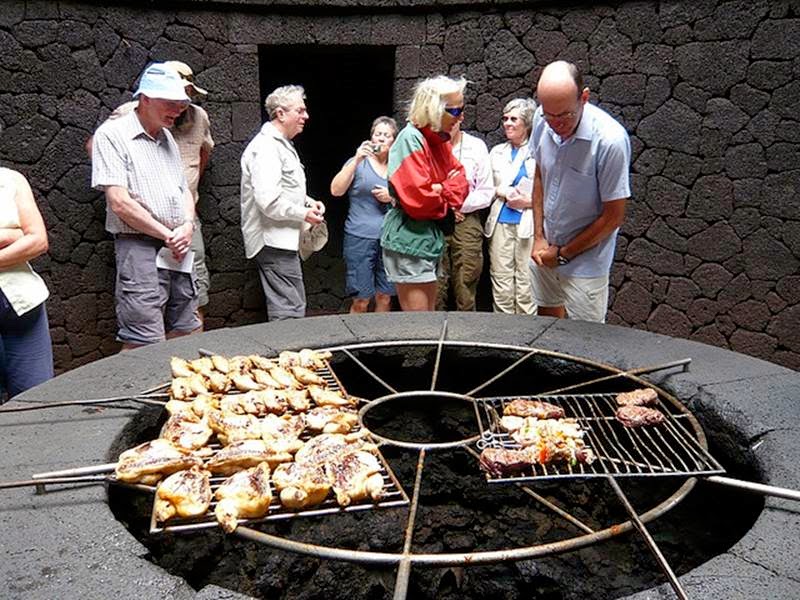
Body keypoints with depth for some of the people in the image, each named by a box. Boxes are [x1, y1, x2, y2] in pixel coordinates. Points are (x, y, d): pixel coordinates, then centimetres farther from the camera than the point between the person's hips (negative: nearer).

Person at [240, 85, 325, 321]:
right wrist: (304, 214, -14)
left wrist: (308, 201, 11)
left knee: (294, 308, 16)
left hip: (284, 240, 11)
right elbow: (268, 200, -26)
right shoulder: (265, 147, -16)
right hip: (274, 242, -11)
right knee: (289, 312, -10)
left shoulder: (282, 144, 19)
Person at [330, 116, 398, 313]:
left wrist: (392, 198, -4)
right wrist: (357, 160, -18)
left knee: (385, 298, 6)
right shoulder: (359, 163, 3)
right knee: (361, 301, -4)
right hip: (360, 238, -3)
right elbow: (336, 190, -11)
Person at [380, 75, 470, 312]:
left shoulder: (439, 140, 12)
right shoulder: (411, 139, -15)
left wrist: (440, 190, -11)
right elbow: (418, 198, -23)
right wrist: (446, 190, -4)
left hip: (431, 237, 9)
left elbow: (460, 180, 10)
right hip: (410, 240, -9)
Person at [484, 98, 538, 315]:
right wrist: (501, 192, -2)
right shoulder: (497, 152, 16)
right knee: (501, 284, 5)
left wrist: (529, 201, -14)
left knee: (527, 285, -4)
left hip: (529, 225, -4)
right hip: (500, 223, 4)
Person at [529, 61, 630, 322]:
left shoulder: (611, 140, -25)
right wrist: (539, 237, 1)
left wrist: (563, 254, -10)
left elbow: (613, 217, -17)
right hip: (545, 252, 5)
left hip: (584, 263, -5)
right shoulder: (542, 120, -10)